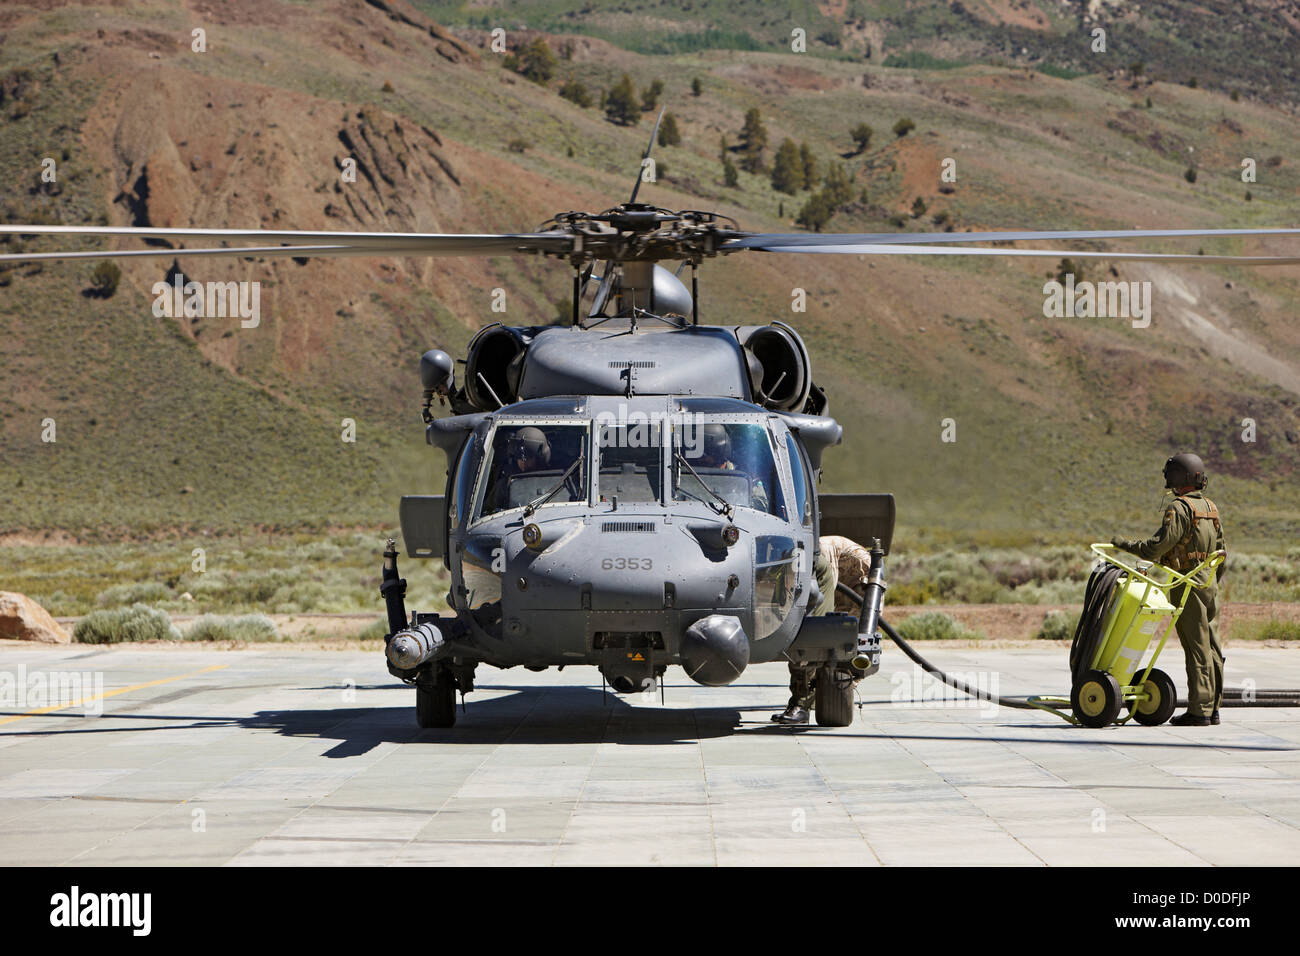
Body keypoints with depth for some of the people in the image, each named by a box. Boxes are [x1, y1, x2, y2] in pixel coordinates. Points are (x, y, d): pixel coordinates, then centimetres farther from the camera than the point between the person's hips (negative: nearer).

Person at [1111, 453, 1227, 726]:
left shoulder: (1179, 508, -13)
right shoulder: (1210, 508, 14)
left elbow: (1159, 545, -20)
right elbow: (1220, 552, 19)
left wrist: (1127, 545, -8)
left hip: (1188, 584, -8)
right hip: (1208, 582, 8)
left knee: (1196, 648, -8)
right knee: (1210, 648, 10)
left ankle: (1199, 710, -7)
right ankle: (1212, 707, 13)